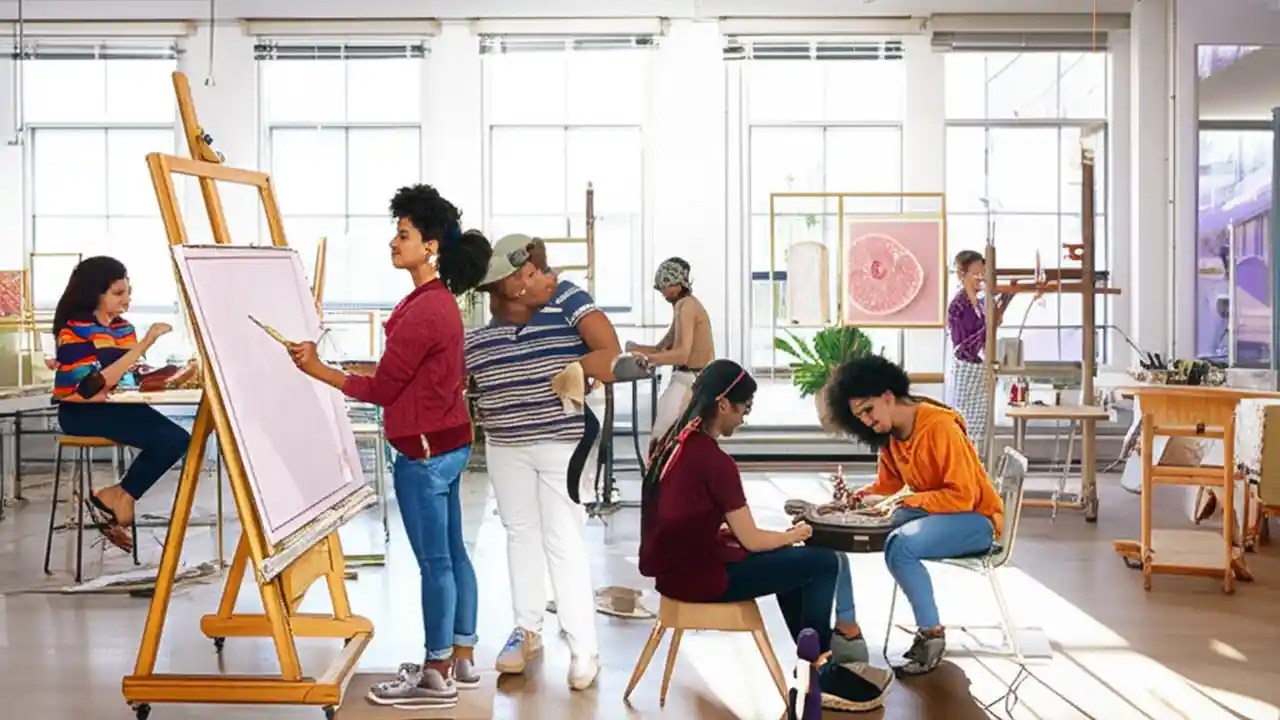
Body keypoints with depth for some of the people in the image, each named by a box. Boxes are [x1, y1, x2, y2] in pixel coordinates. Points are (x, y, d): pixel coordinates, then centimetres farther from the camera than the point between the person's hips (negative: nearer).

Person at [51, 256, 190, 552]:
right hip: (82, 413, -7)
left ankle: (115, 497, -3)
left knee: (178, 439, -16)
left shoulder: (122, 326, 9)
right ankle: (119, 498, -3)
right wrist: (145, 343, -26)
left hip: (118, 405, 7)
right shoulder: (74, 330, -11)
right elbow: (97, 384, -24)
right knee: (166, 439, -24)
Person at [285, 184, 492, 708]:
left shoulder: (422, 311, -20)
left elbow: (381, 389, -16)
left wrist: (318, 369, -10)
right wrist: (371, 369, 23)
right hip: (447, 443, 10)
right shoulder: (442, 301, 11)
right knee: (452, 554, 15)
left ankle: (436, 677, 11)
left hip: (424, 451, -10)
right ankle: (461, 659, 26)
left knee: (433, 563, -1)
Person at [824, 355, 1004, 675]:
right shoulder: (890, 433, 1)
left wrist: (907, 502, -28)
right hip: (929, 512, 8)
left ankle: (931, 634, -15)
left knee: (900, 546, -33)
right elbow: (889, 484, 14)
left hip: (974, 518, -8)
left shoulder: (939, 427, -24)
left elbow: (962, 497, -24)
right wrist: (863, 495, -7)